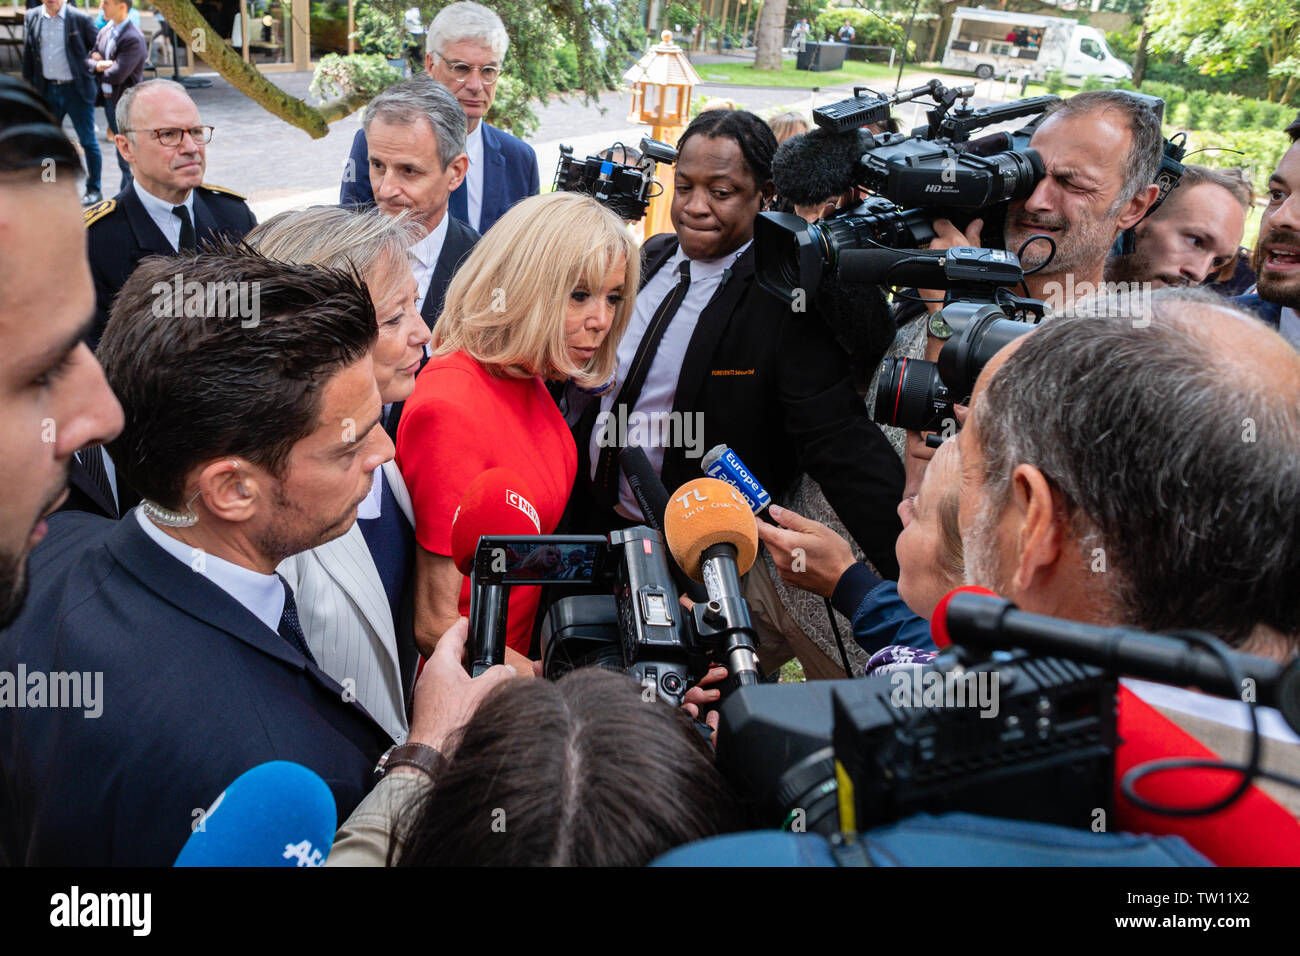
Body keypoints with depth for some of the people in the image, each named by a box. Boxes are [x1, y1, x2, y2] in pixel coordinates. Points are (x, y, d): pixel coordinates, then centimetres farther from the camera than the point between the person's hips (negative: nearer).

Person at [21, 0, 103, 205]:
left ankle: (93, 189, 15)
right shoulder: (31, 18, 4)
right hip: (47, 90, 4)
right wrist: (28, 89, 7)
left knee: (88, 141, 3)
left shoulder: (80, 19, -8)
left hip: (76, 89, -4)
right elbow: (27, 56, 8)